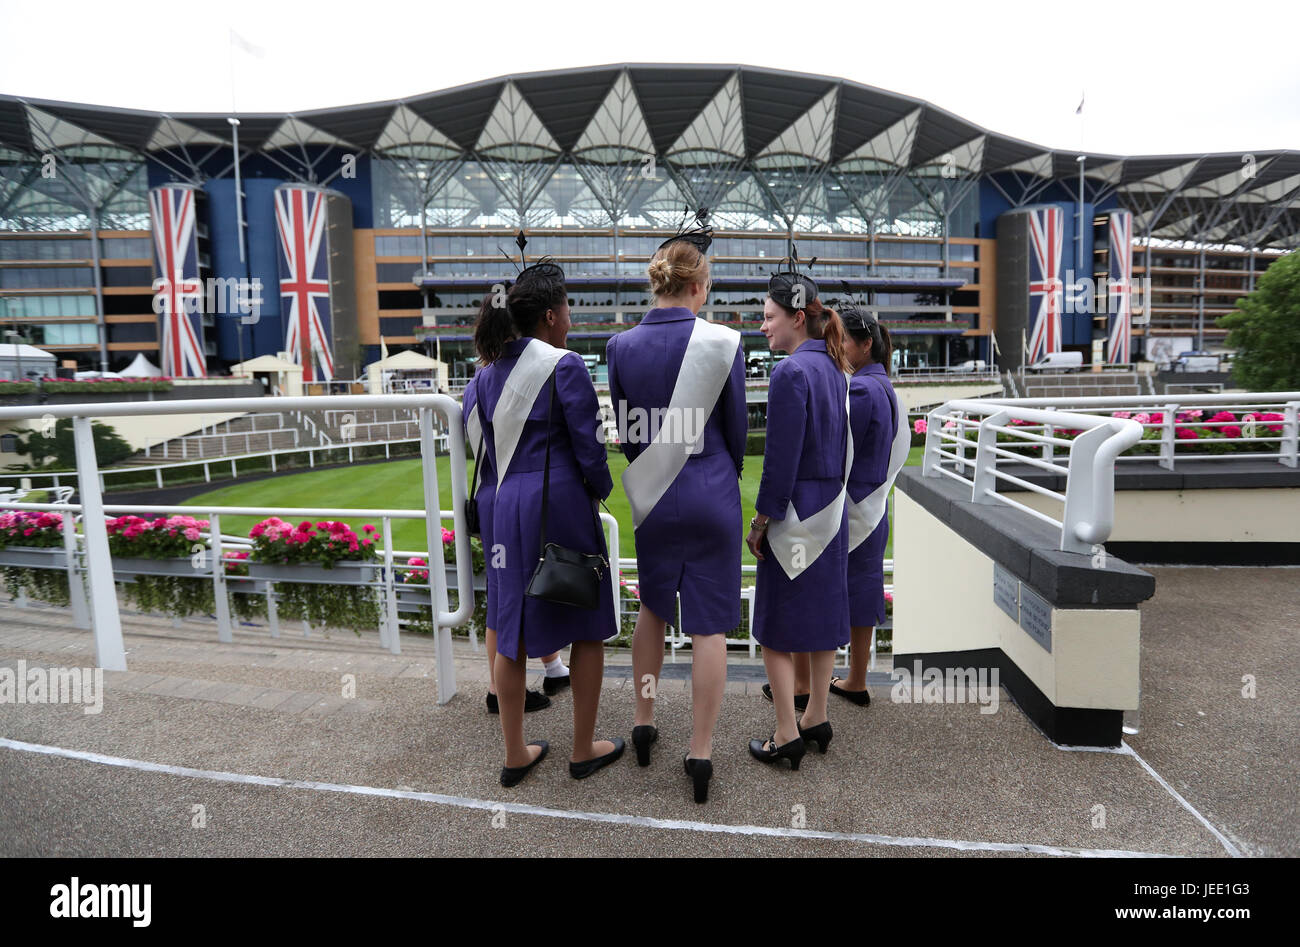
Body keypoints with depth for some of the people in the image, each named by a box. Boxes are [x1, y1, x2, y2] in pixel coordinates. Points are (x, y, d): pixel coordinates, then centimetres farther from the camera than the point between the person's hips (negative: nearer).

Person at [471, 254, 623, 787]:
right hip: (561, 502, -6)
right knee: (587, 629, 10)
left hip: (508, 504, 7)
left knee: (511, 633, 13)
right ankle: (583, 751, 22)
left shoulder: (489, 369, 9)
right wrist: (602, 489, 6)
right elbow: (588, 444, -11)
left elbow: (490, 443, 14)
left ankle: (515, 755, 26)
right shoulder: (564, 366, -11)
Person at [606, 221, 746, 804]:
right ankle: (700, 754, 18)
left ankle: (644, 724, 35)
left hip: (652, 496, 3)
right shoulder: (724, 342, -11)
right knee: (708, 627, 7)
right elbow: (736, 428, -1)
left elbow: (625, 429, 5)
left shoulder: (621, 346, -3)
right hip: (712, 499, -3)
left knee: (652, 610, 23)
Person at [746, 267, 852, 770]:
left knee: (777, 626, 3)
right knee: (823, 615, 16)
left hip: (795, 512, -9)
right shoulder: (833, 367, 10)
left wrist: (760, 520, -12)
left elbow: (781, 456, -20)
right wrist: (832, 494, 19)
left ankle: (787, 736, 11)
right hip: (832, 508, 9)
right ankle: (816, 719, 29)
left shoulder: (791, 372, -17)